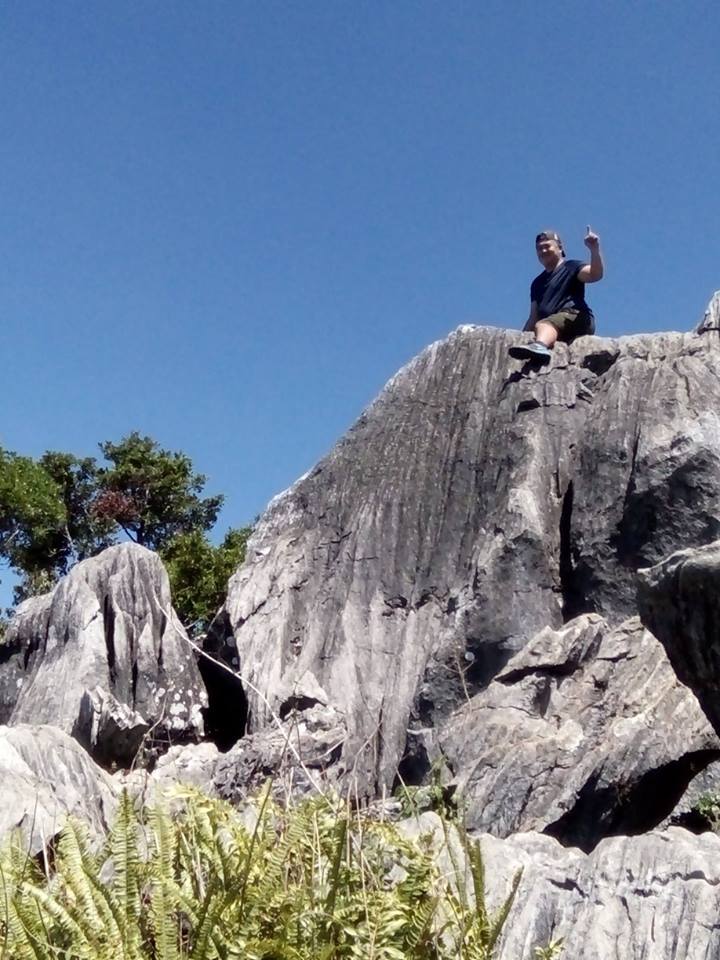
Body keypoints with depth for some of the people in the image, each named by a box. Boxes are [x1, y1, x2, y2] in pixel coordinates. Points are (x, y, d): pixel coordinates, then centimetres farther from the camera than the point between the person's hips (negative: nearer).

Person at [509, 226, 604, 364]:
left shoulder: (571, 267, 13)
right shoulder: (537, 283, 31)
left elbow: (596, 275, -8)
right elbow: (534, 317, 28)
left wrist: (594, 250, -24)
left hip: (576, 318, -8)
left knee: (543, 325, -38)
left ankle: (540, 346, -69)